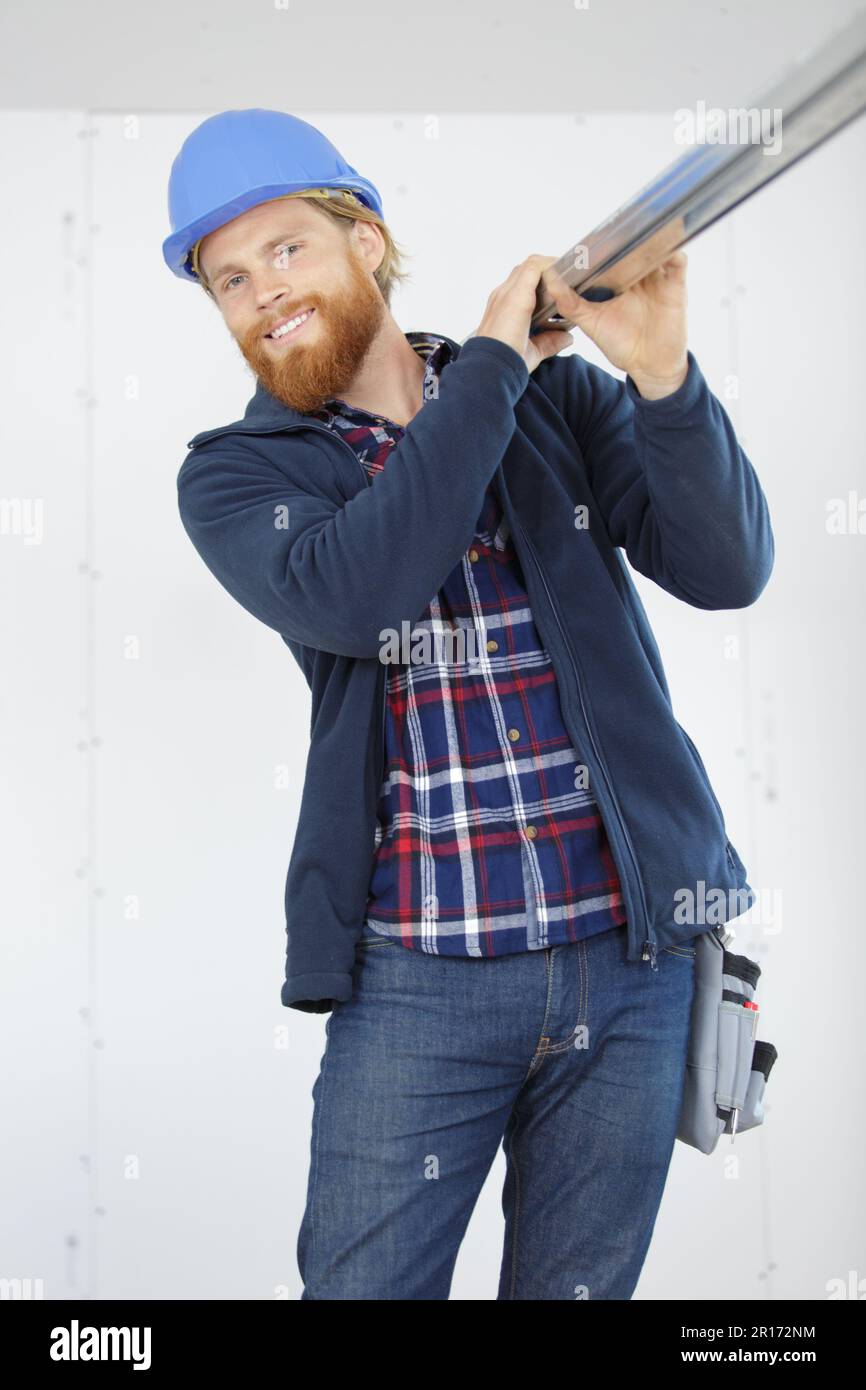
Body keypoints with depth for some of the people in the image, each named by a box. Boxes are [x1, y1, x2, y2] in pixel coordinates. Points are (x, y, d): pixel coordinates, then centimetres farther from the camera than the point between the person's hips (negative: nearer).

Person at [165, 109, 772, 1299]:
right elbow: (348, 598, -19)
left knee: (579, 1287, 16)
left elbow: (725, 568, -4)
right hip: (417, 978, -1)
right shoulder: (233, 473, 3)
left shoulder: (561, 397, 6)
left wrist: (662, 373, -20)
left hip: (631, 948, 2)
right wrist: (494, 365, -13)